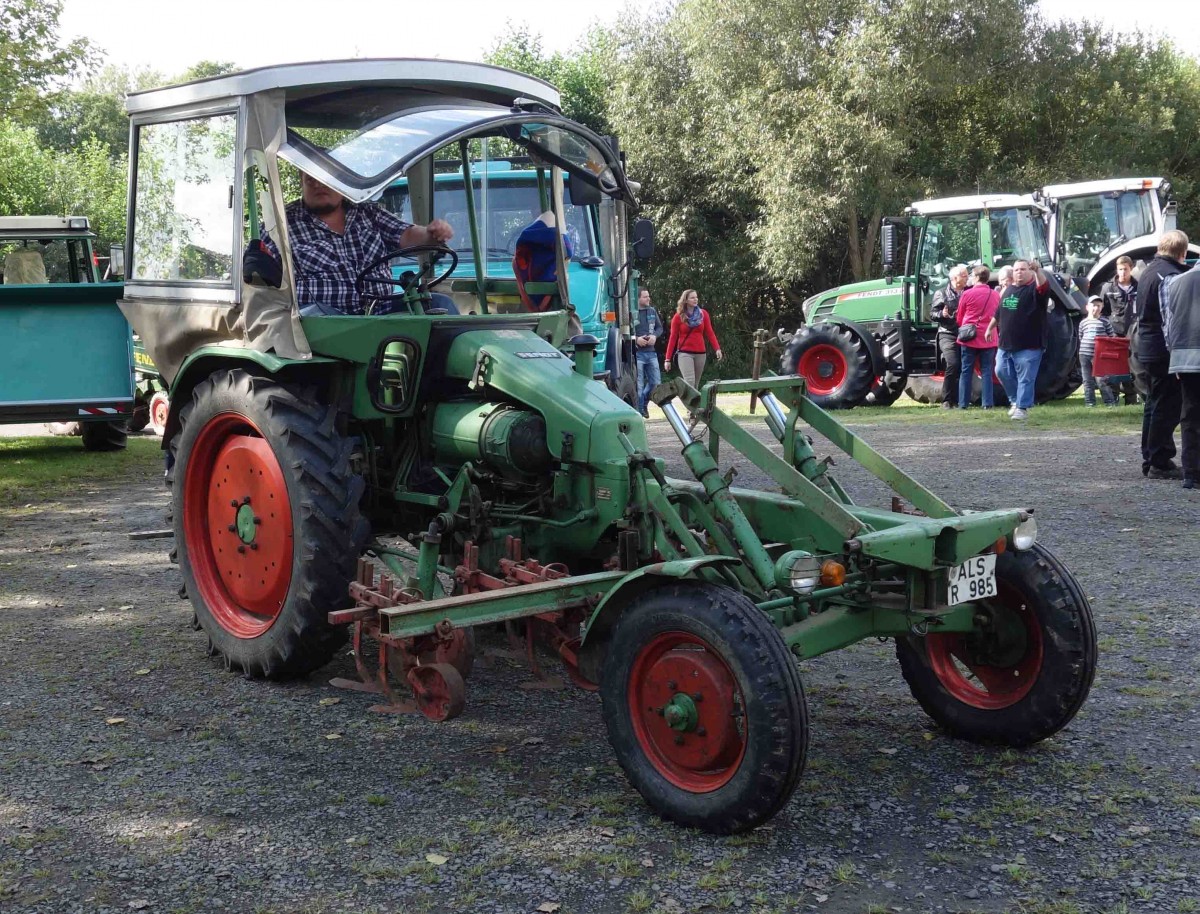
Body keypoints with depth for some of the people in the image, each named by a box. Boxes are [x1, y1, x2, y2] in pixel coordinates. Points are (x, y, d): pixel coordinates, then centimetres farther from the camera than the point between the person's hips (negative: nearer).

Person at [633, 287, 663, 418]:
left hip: (651, 352, 6)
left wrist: (655, 336, -5)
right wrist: (635, 339, -19)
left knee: (656, 383, 9)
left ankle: (643, 404, 31)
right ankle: (639, 411, 9)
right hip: (636, 353, -6)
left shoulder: (652, 311, 9)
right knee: (638, 385, -1)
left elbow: (660, 327, 16)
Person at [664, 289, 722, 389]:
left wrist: (717, 348, -9)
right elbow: (673, 338, 1)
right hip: (685, 353, -3)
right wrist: (668, 359, -1)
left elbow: (710, 333, 5)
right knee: (689, 381, -18)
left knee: (696, 384, 7)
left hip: (701, 353, 3)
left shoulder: (703, 314, 5)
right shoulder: (678, 317, -1)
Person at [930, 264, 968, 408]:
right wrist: (941, 314, -18)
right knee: (952, 364, -19)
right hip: (947, 334, -4)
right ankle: (946, 400, -12)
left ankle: (958, 398, 15)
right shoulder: (942, 293, 3)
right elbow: (932, 313, 2)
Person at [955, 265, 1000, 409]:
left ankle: (963, 403, 3)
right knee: (987, 372, 6)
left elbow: (959, 318, 4)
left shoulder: (967, 294, -6)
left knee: (966, 371, 4)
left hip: (969, 338, -2)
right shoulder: (995, 295, 2)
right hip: (989, 338, 2)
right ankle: (987, 403, 3)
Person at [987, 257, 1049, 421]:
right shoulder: (1008, 290, 14)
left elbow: (1044, 286, -32)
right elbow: (998, 313, 25)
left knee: (1025, 378, -4)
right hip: (1006, 344, 7)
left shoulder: (1034, 289, -7)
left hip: (1028, 346, -7)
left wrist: (1038, 270, -48)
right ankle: (1016, 400, 29)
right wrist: (990, 328, 29)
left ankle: (1023, 407, 3)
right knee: (1002, 372, 12)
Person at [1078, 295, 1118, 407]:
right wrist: (1083, 349, 8)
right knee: (1088, 380, 6)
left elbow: (1112, 337, 5)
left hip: (1100, 355, -3)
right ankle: (1089, 401, 12)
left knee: (1102, 379, -5)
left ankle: (1110, 402, 3)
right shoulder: (1083, 323, 7)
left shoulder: (1104, 321, 1)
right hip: (1085, 355, 3)